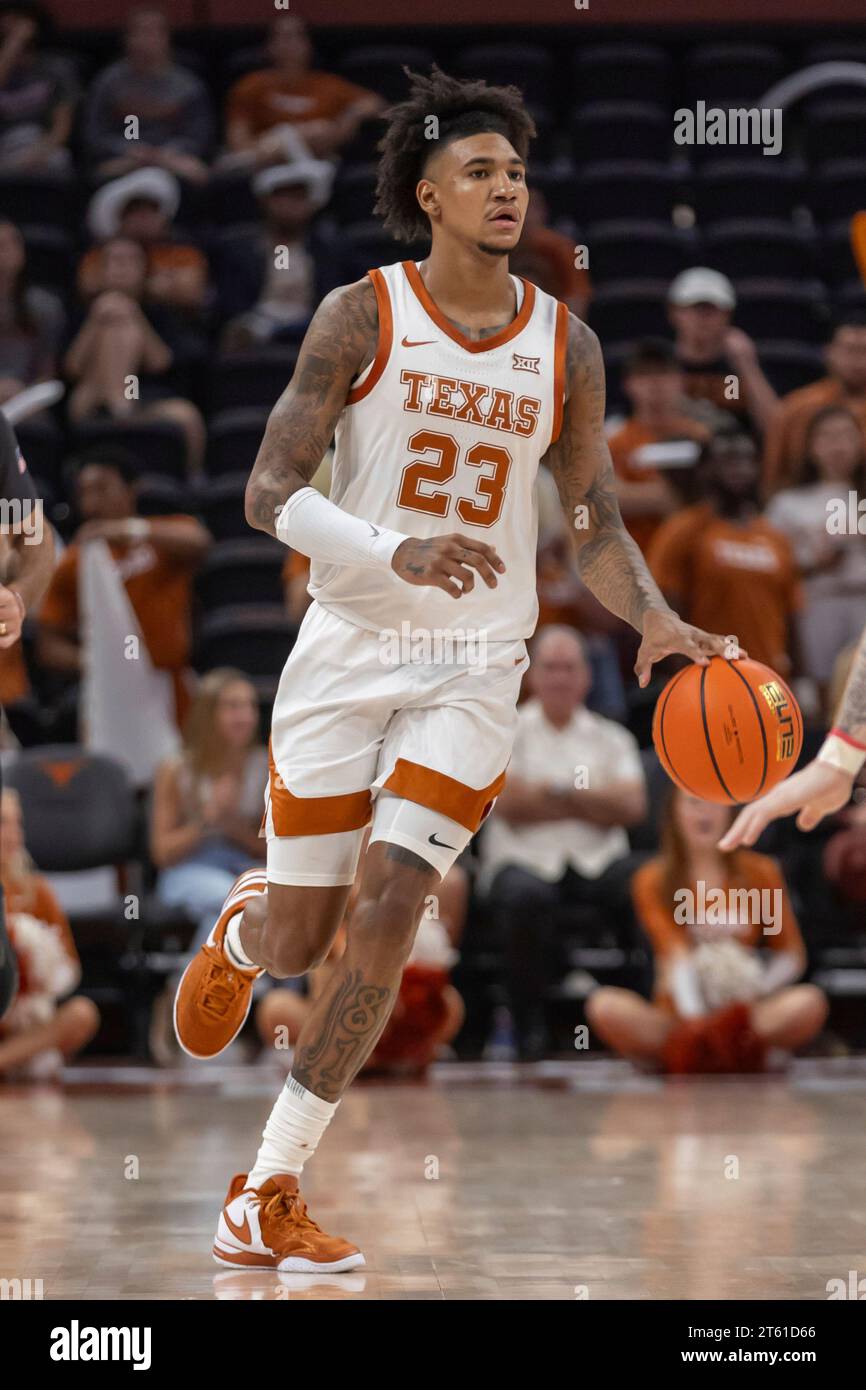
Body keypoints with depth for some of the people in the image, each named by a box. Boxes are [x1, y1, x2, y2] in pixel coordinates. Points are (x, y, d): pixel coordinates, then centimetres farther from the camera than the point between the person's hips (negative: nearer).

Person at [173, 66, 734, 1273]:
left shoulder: (565, 346, 3)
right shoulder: (361, 316, -7)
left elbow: (597, 523, 8)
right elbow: (268, 493, -13)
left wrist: (653, 617, -13)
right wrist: (398, 555, -30)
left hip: (474, 670, 1)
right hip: (348, 650, -1)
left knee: (387, 917, -11)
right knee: (299, 935, 4)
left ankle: (266, 1199, -3)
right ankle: (234, 937, 45)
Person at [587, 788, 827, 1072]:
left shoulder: (759, 872, 10)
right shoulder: (653, 880, 5)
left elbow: (792, 955, 9)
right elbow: (675, 953, -11)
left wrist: (755, 990, -11)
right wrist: (692, 1016, -29)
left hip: (744, 1013, 1)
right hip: (676, 1016, -1)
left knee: (810, 1001, -31)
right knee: (603, 1004, -29)